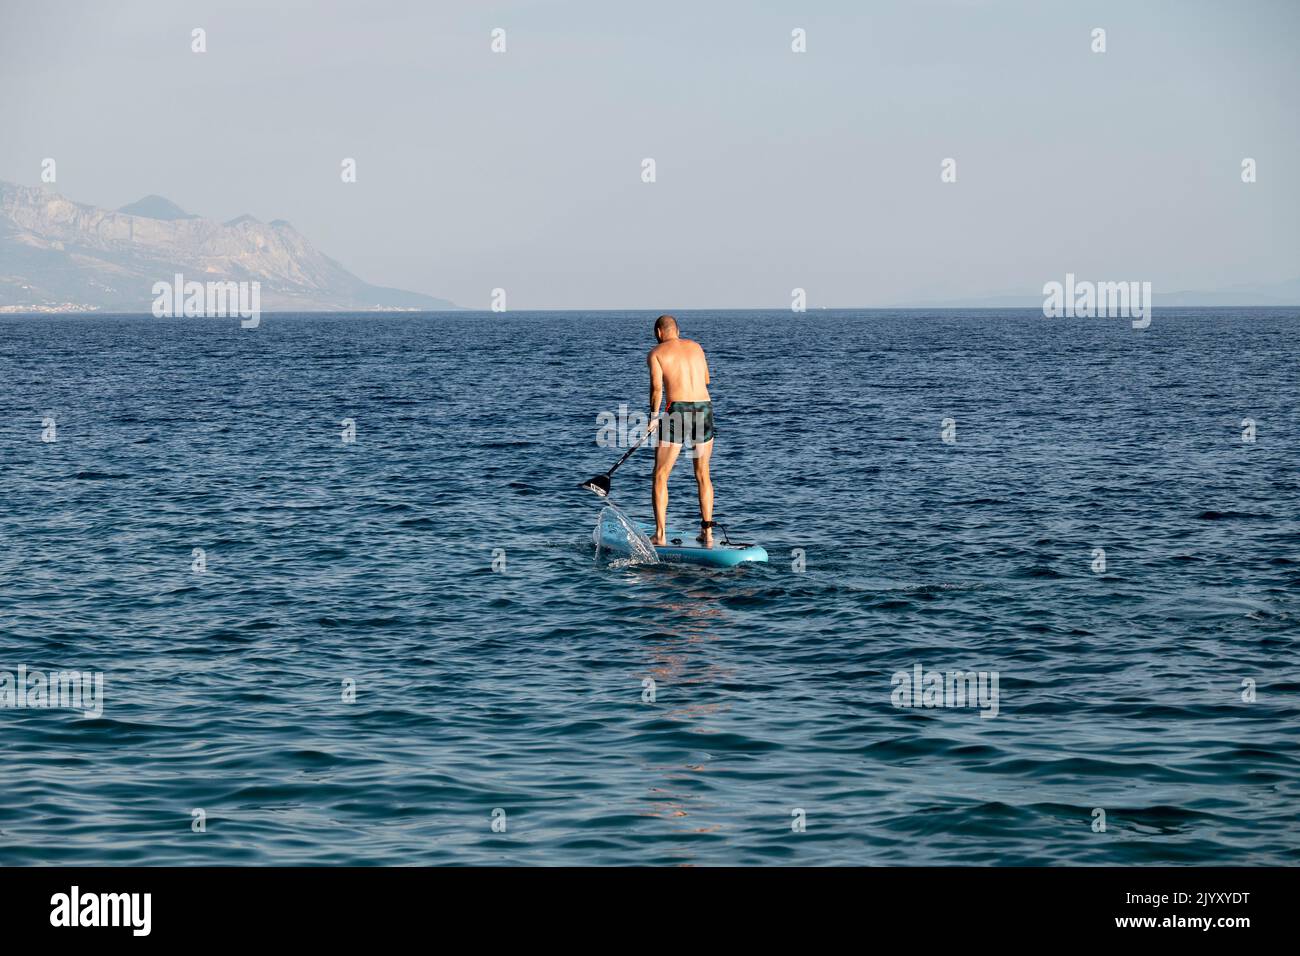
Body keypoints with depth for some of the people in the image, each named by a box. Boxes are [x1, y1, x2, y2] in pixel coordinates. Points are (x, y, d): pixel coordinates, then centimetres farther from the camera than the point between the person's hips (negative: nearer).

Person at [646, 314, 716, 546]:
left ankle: (660, 535, 0)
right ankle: (707, 533, 14)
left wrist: (654, 416, -1)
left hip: (677, 412, -4)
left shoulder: (656, 353, 2)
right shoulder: (696, 347, 17)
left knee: (660, 476, 7)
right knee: (702, 475, 17)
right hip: (705, 409, 4)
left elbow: (656, 387, -12)